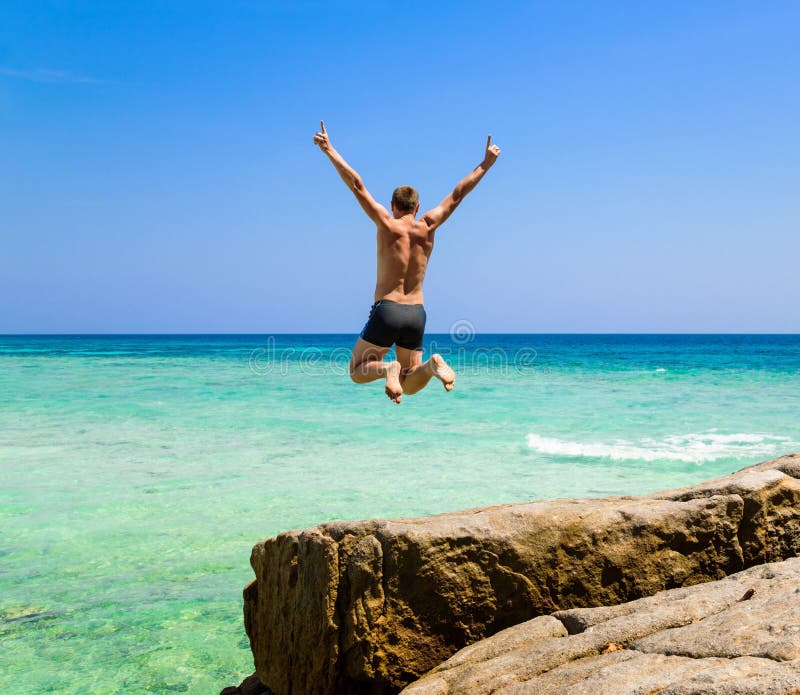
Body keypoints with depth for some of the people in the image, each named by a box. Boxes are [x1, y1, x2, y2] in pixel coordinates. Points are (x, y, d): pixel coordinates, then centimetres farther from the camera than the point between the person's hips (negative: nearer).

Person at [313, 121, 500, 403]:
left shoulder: (387, 224, -4)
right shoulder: (427, 227, 4)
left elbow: (357, 185, -4)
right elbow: (457, 194, 11)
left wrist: (329, 150, -2)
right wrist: (485, 165, 20)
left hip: (386, 310, -4)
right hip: (416, 314, 4)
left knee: (358, 372, 11)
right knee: (409, 386, 15)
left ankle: (388, 368, -20)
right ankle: (432, 365, -17)